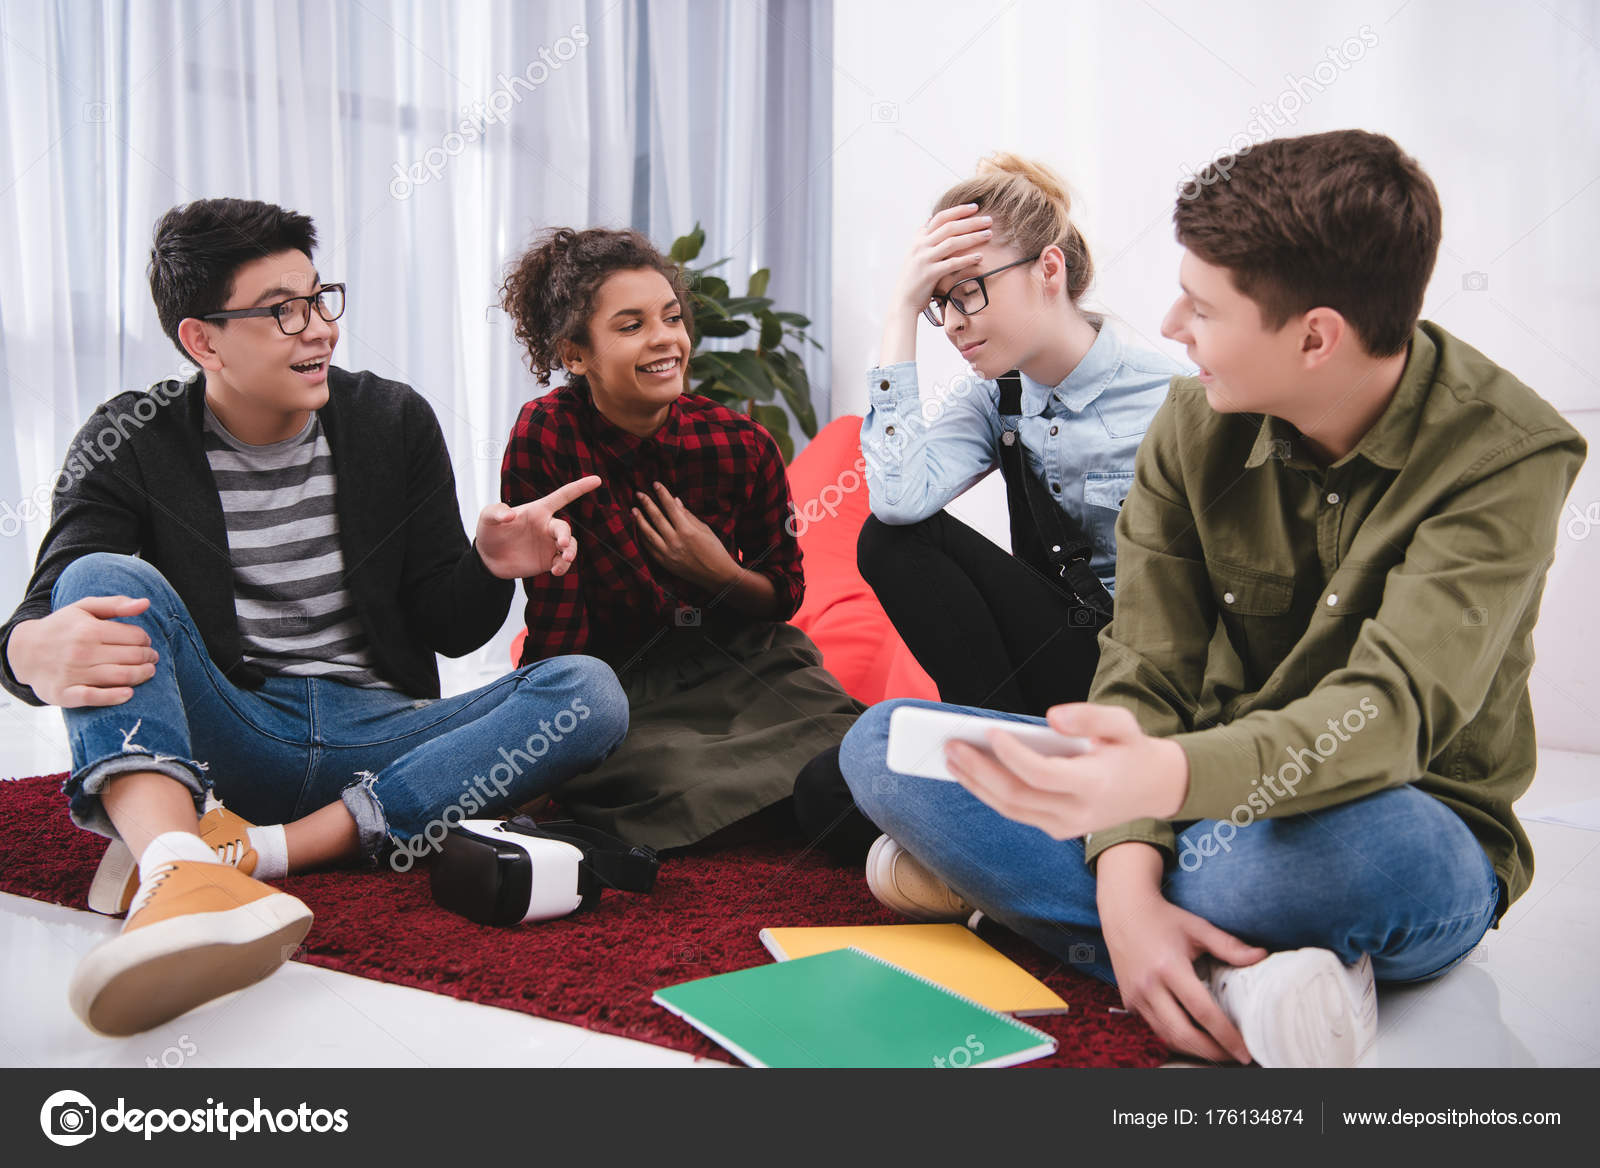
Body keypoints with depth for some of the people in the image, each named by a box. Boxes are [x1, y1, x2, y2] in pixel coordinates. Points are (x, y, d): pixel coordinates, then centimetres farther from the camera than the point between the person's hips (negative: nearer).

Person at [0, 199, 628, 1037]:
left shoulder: (394, 420, 5)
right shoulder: (130, 443, 2)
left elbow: (448, 629, 7)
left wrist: (490, 568, -16)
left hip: (379, 735, 2)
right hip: (219, 741, -1)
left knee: (589, 693, -22)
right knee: (105, 575, -24)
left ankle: (252, 852, -34)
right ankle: (178, 869, -51)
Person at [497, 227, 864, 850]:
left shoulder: (743, 445, -7)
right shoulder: (545, 437, -14)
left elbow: (786, 592, 7)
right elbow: (555, 617, -9)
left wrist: (721, 575, -14)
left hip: (742, 664, 2)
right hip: (620, 685, -2)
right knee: (686, 784, -32)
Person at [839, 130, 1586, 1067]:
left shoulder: (1505, 454, -18)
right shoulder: (1199, 422, -5)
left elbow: (1393, 712, -31)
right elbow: (1149, 671, -9)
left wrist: (1168, 778, -52)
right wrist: (1126, 880, -27)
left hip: (1407, 835, -5)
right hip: (1210, 795, 5)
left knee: (1358, 841, -43)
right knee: (885, 744, -13)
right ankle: (1234, 978, -24)